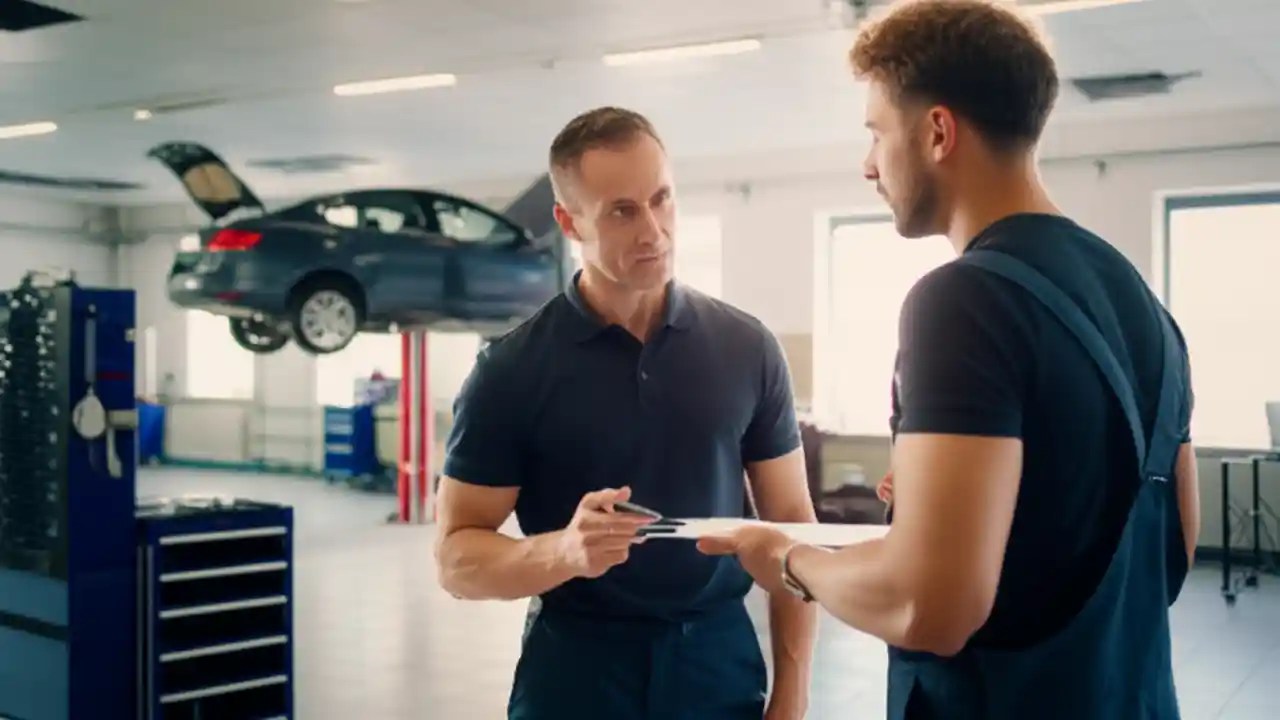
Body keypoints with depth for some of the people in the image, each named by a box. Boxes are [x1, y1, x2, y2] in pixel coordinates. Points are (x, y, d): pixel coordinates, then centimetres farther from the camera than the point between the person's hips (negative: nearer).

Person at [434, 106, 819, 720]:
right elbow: (457, 557, -7)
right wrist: (564, 551, -26)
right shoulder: (512, 368, -8)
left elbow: (791, 524, 4)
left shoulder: (747, 349, -1)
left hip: (722, 662, 2)